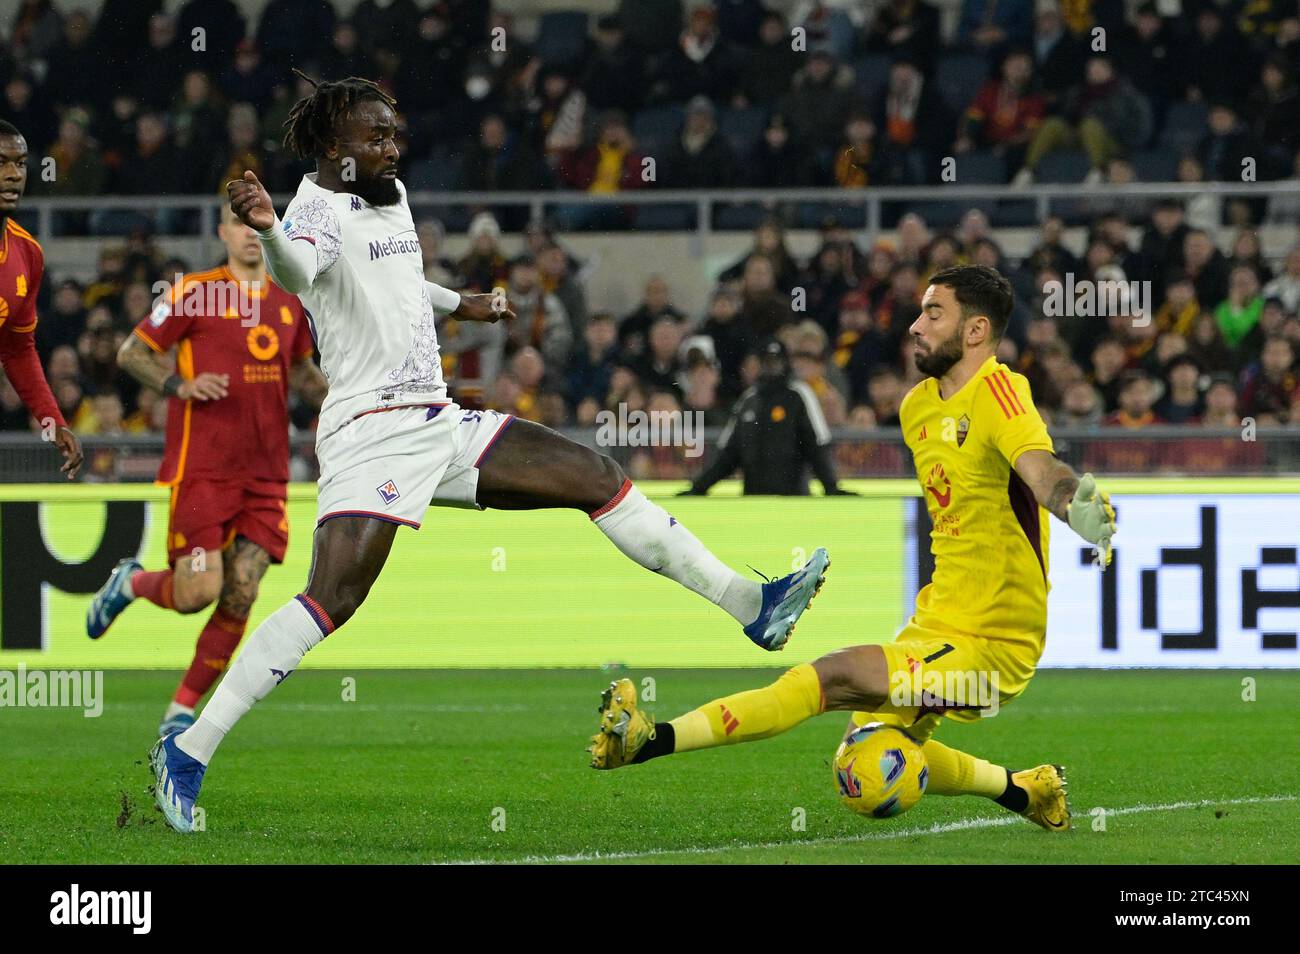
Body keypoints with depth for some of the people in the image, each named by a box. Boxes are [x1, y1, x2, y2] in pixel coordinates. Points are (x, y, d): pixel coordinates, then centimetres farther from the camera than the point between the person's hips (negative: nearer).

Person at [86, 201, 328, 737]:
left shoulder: (289, 300, 11)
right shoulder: (194, 292, -5)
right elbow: (130, 354, -1)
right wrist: (180, 386, -18)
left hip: (265, 477, 5)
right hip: (202, 469, -5)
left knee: (239, 598, -5)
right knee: (197, 592, -12)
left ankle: (182, 710, 10)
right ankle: (130, 583, 22)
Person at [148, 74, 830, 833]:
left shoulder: (392, 196, 15)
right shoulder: (322, 209, -12)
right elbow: (298, 271, -38)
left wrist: (460, 304, 47)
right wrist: (267, 229, -59)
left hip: (439, 425, 9)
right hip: (371, 435, -9)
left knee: (598, 478, 8)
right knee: (334, 599, -24)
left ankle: (751, 607, 17)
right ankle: (187, 753, -21)